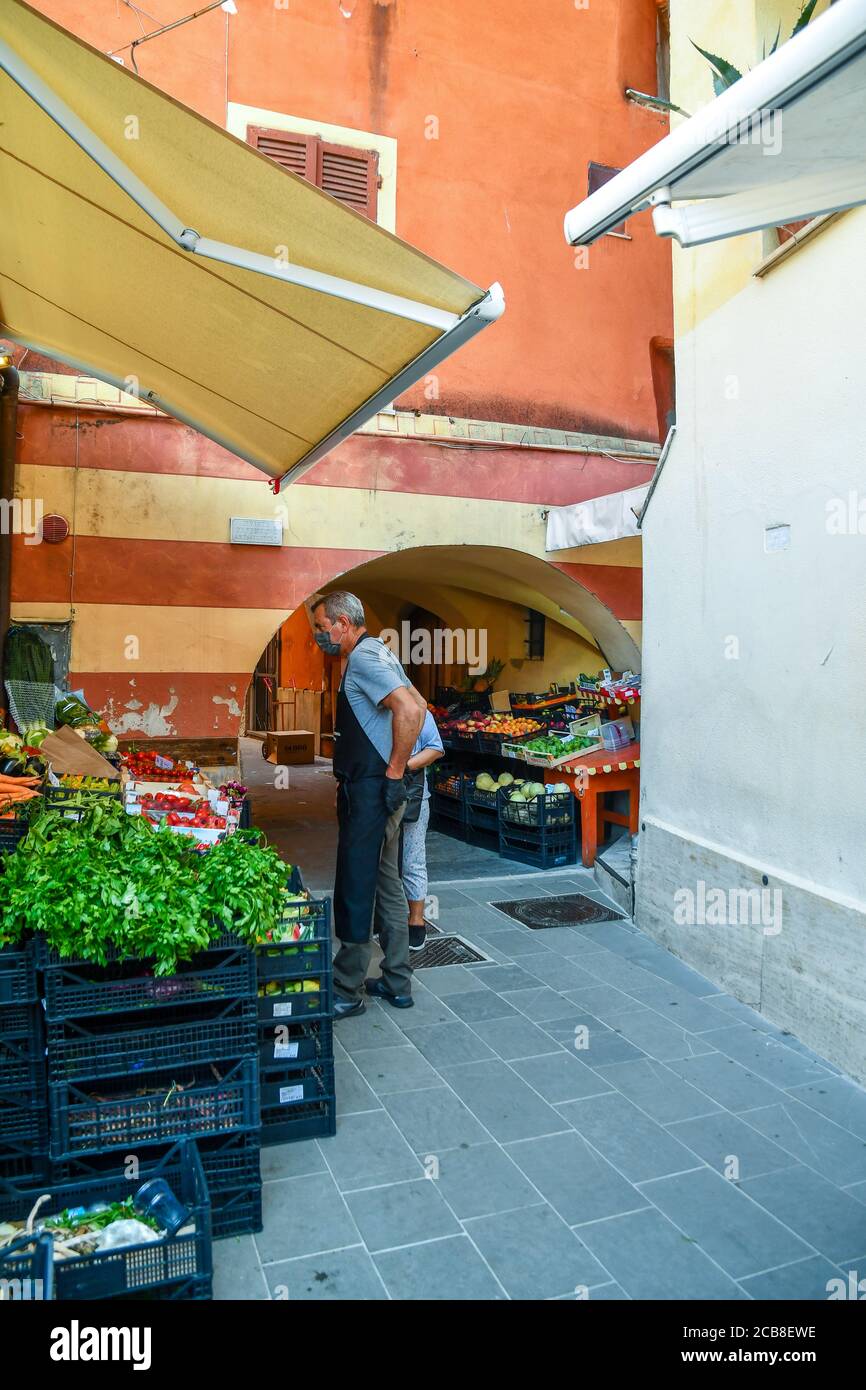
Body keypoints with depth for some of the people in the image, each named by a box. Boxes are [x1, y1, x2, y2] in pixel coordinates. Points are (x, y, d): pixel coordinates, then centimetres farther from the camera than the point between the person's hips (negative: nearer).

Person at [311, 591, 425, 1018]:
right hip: (375, 789, 11)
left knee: (355, 891, -1)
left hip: (370, 791, -11)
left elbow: (410, 710, -30)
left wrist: (394, 771, -21)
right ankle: (397, 983, 25)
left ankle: (347, 992, 10)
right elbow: (417, 706, 23)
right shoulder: (375, 653, 16)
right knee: (387, 885, 16)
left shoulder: (363, 658, -15)